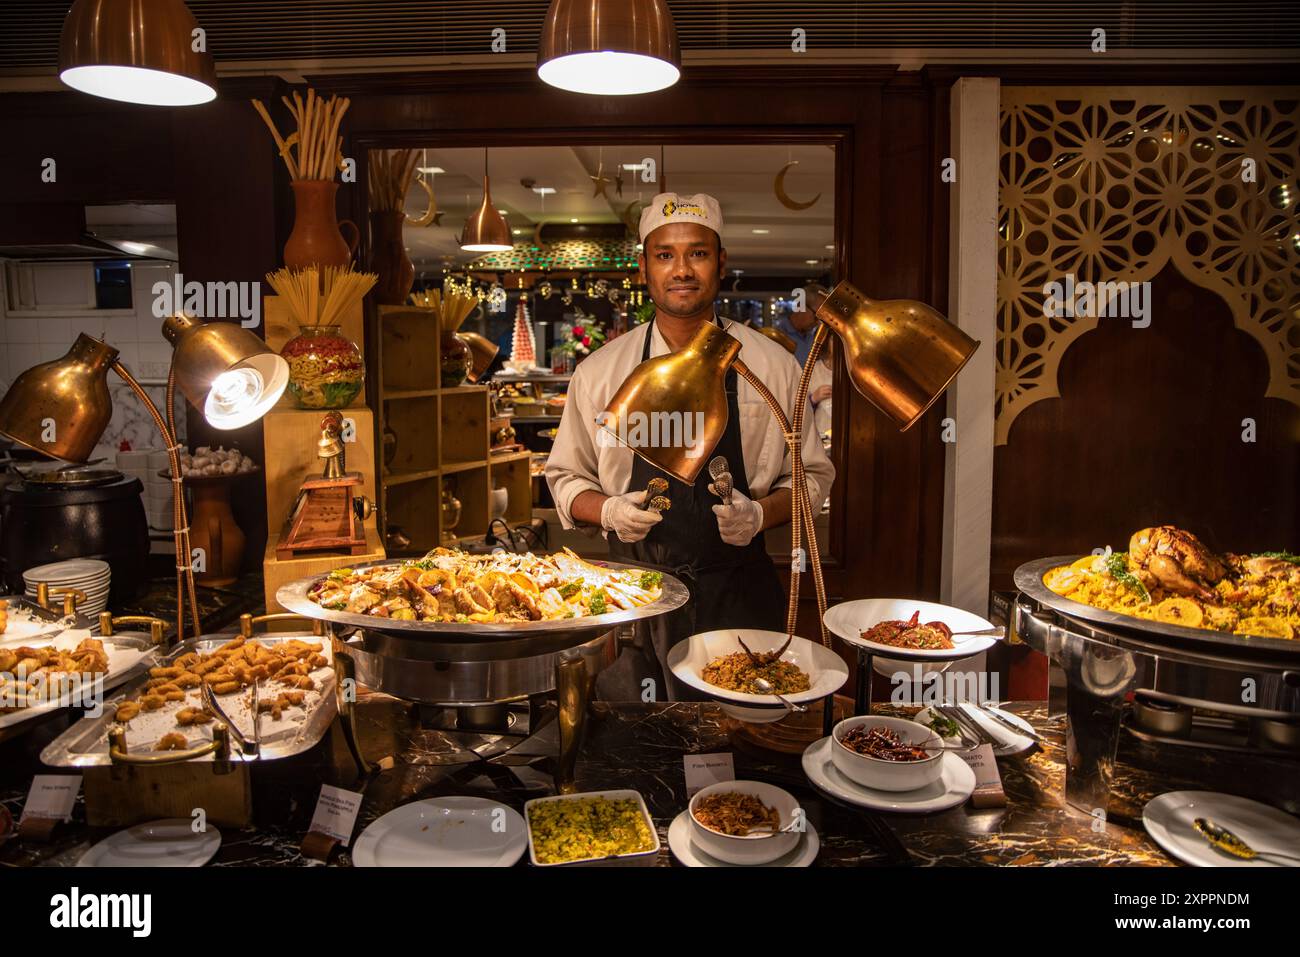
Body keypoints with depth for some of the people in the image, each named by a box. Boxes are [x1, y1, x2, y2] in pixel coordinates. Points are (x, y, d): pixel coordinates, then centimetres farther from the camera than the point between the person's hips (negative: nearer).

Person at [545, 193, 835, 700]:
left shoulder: (773, 366, 2)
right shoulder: (599, 371, 3)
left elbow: (812, 475, 8)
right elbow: (565, 478, 11)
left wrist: (759, 515, -11)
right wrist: (609, 511, -10)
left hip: (740, 600, 0)